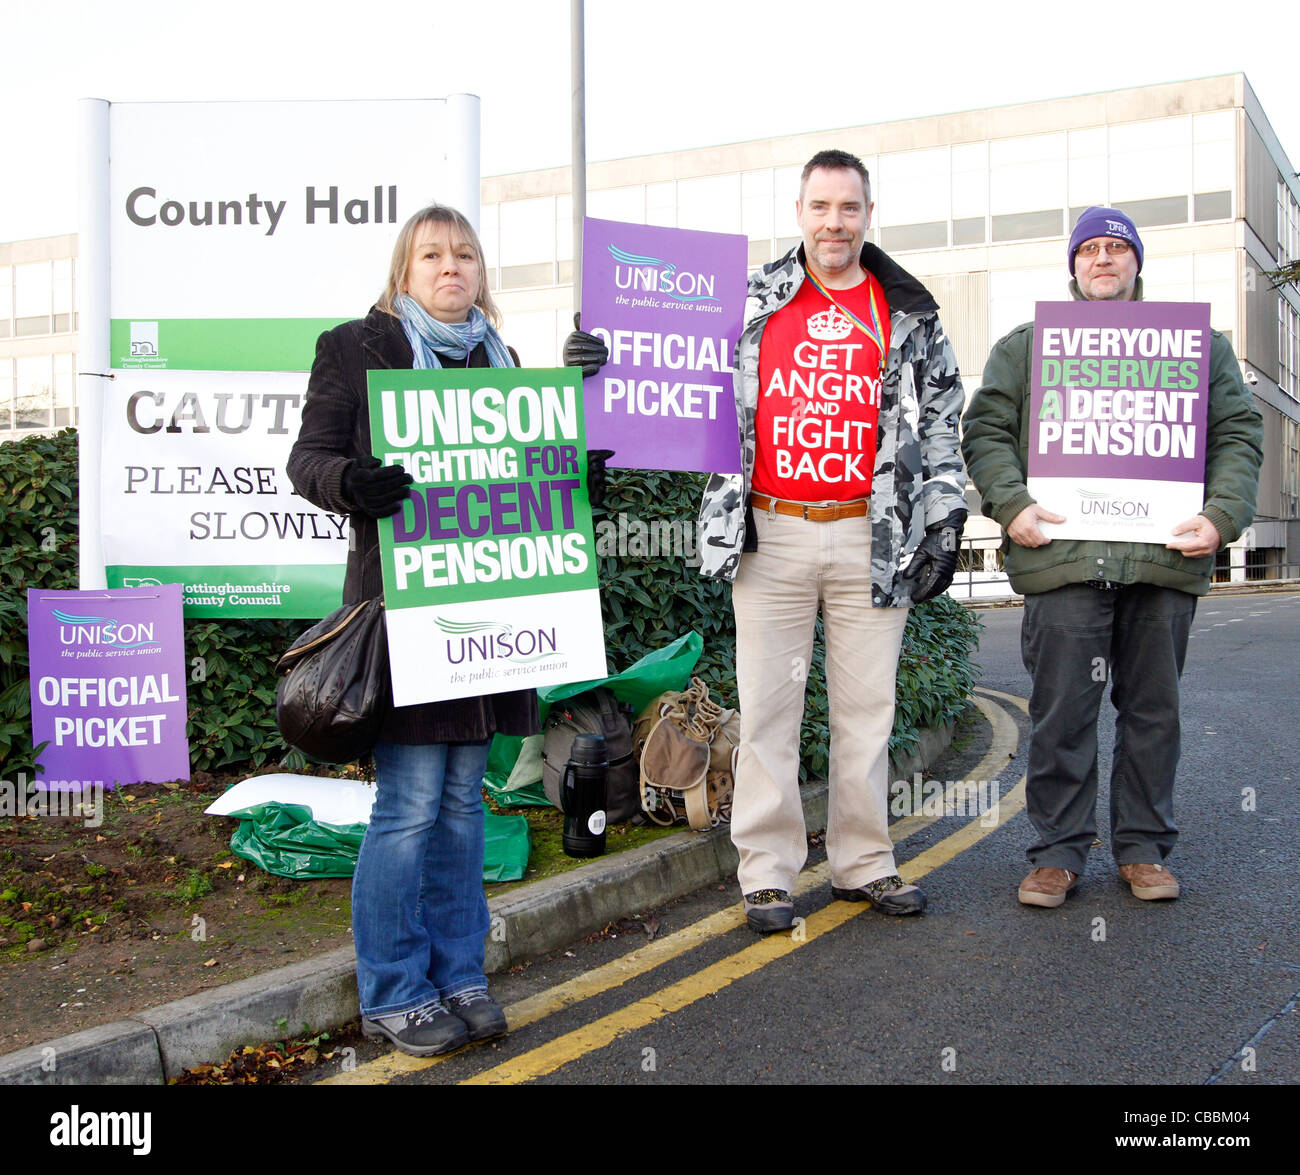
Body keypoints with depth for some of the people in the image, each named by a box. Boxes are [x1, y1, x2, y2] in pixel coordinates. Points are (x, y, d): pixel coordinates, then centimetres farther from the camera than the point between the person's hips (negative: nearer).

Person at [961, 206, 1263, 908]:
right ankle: (1058, 851, 9)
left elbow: (1237, 435, 14)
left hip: (1166, 559, 2)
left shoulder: (1200, 346, 18)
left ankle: (1143, 848, 20)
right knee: (1060, 712, -2)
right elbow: (986, 431, 8)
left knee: (1153, 711, 7)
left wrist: (1221, 515, -3)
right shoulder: (1024, 346, 16)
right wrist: (1012, 504, -9)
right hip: (1062, 555, -1)